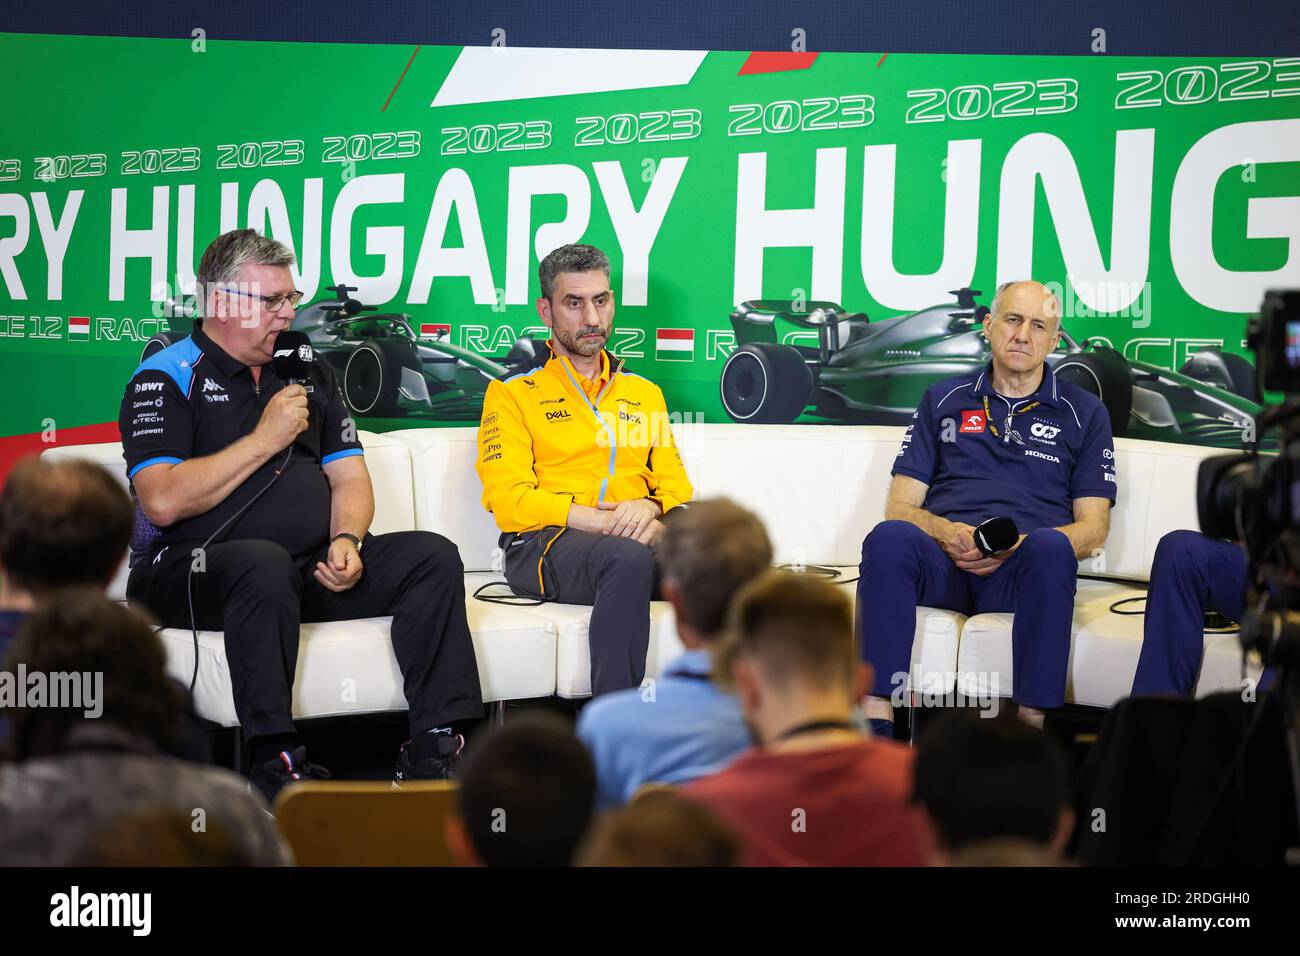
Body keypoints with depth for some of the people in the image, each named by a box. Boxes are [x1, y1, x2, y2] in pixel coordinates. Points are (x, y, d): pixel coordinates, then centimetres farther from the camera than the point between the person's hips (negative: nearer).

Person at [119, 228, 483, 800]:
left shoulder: (308, 372, 19)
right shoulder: (164, 379, 0)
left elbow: (350, 477, 16)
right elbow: (163, 502, -14)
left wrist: (346, 541, -7)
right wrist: (266, 439, -10)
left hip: (315, 570, 6)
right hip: (200, 569, -6)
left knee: (432, 556, -14)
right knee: (265, 562, -39)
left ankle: (433, 751, -20)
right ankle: (275, 763, -34)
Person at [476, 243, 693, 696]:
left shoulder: (644, 393, 26)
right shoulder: (512, 394, 10)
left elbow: (675, 482, 19)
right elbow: (507, 496, -3)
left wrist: (650, 507, -7)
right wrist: (598, 519, -15)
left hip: (635, 536, 4)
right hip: (544, 540, -4)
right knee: (629, 558, -39)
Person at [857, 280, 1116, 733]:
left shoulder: (1084, 413, 19)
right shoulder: (943, 400, 23)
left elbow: (1092, 527, 11)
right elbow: (900, 505, 16)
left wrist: (1018, 545, -9)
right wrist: (946, 533, -7)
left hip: (1020, 571, -1)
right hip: (943, 560, 1)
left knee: (1050, 547, -38)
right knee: (889, 537, -34)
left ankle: (1031, 726, -41)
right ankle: (875, 722, -41)